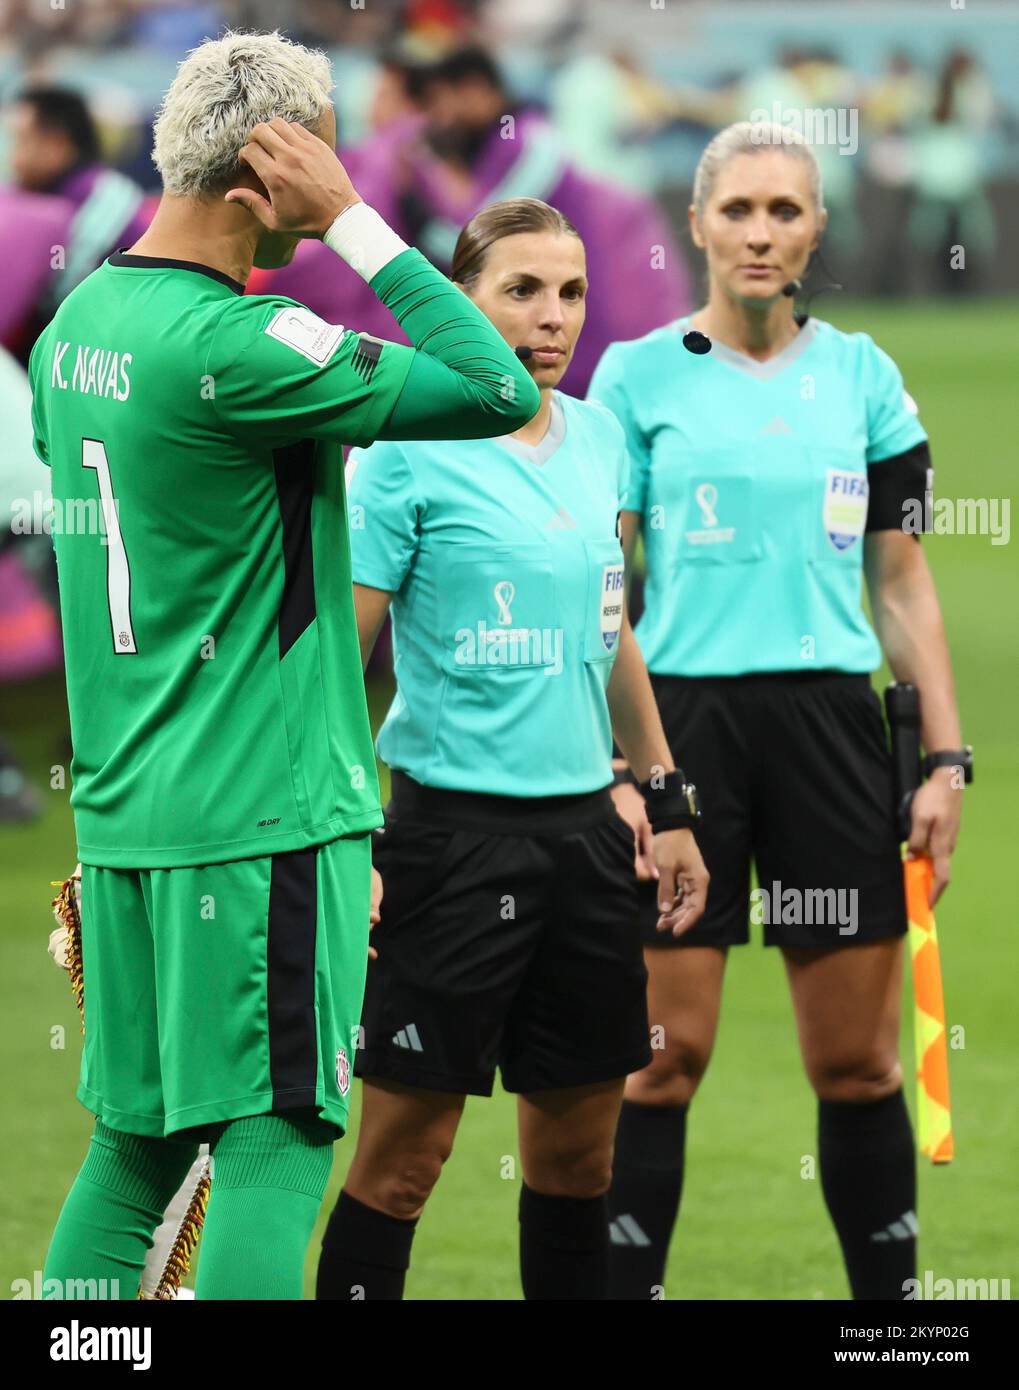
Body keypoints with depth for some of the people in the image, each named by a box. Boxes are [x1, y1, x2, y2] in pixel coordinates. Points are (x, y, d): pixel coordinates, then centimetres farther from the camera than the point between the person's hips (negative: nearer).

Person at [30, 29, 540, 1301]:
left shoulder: (79, 321, 9)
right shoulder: (233, 347, -18)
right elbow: (496, 391, -17)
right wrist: (355, 221, -13)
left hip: (123, 805, 9)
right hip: (264, 814, -9)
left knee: (135, 1139, 13)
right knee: (278, 1140, -5)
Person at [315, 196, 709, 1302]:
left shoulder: (597, 439, 10)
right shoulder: (410, 452, -9)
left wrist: (669, 804, 20)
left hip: (584, 826, 6)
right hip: (455, 828, -6)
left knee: (578, 1146, 10)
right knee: (403, 1156, -4)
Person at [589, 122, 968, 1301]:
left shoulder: (860, 375, 9)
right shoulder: (638, 377, 1)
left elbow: (901, 584, 12)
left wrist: (945, 758, 5)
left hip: (830, 721, 2)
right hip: (682, 718, -2)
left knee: (858, 1059, 2)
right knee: (666, 1052, -3)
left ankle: (889, 1294, 10)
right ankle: (626, 1286, 4)